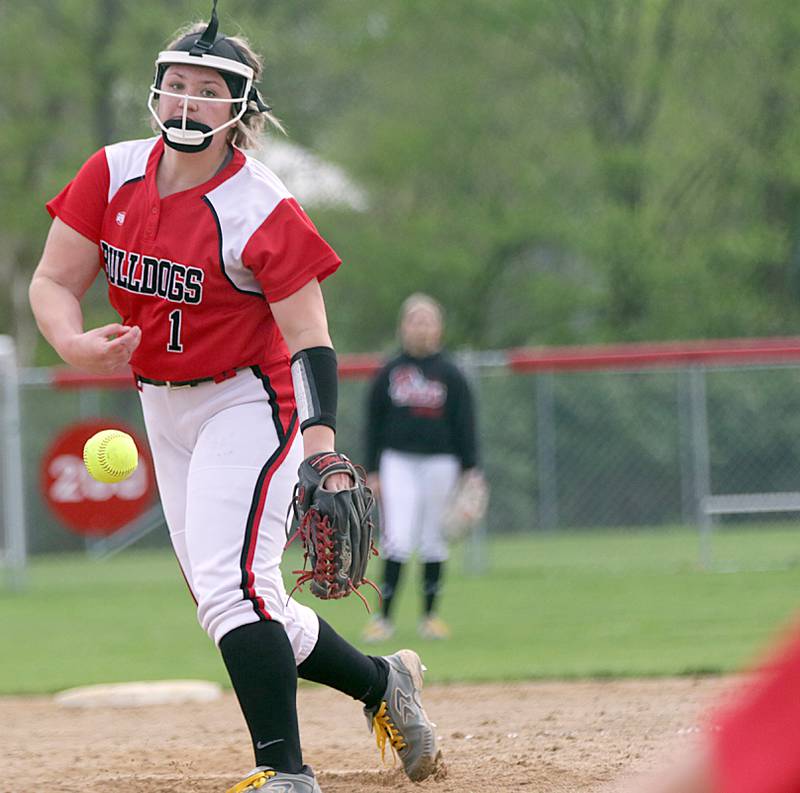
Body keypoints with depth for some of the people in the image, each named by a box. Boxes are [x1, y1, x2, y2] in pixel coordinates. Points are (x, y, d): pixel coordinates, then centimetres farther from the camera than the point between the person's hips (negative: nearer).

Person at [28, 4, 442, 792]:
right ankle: (380, 682, 32)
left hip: (247, 404, -7)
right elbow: (53, 281, -3)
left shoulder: (264, 211, -20)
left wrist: (323, 451, -35)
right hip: (162, 407, 7)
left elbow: (310, 339, -23)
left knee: (232, 587, -22)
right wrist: (74, 343, -26)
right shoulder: (114, 175, -4)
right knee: (237, 606, 12)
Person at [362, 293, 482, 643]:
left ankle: (430, 615, 15)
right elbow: (374, 423, 8)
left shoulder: (450, 374, 4)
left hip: (440, 464, 1)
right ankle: (384, 617, -7)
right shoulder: (389, 373, 5)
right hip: (398, 462, -1)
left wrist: (470, 470, -2)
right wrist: (372, 472, 4)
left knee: (434, 542, 6)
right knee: (397, 541, -9)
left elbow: (464, 424, 4)